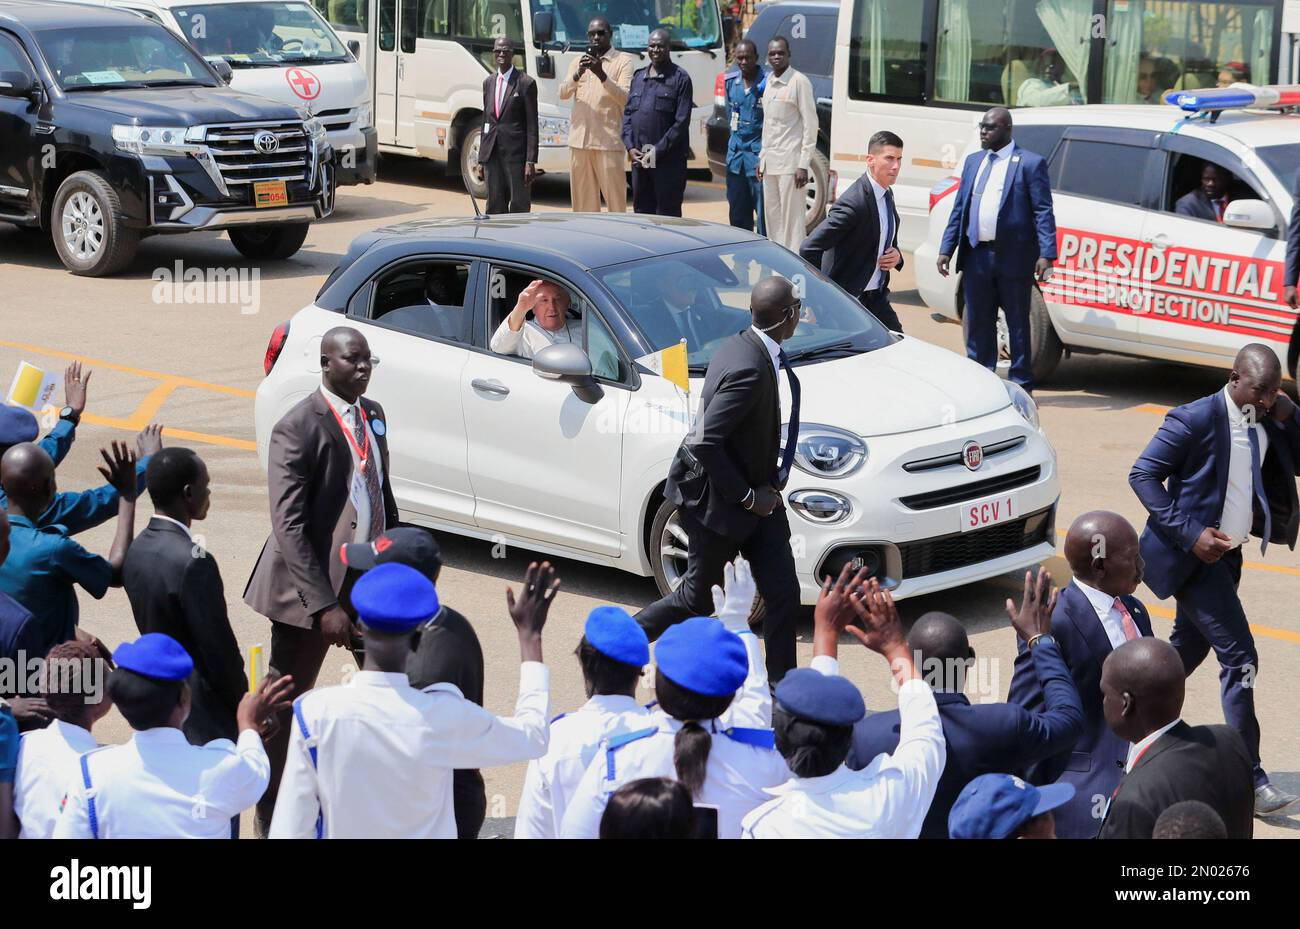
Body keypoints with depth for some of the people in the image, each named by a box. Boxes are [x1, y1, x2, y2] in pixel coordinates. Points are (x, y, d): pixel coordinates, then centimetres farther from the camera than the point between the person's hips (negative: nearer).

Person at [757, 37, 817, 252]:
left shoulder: (799, 82, -9)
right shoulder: (769, 82, 14)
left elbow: (810, 124, -12)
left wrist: (803, 165, -16)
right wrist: (762, 157, 17)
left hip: (790, 161, -8)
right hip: (770, 162, 8)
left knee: (792, 217, -8)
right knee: (772, 216, 11)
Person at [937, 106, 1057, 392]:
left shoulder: (1030, 163, -3)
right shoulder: (973, 161, 15)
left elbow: (1043, 212, -8)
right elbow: (959, 209, 16)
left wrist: (1046, 255, -17)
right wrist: (946, 249, 8)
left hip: (1013, 258, -5)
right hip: (977, 257, 5)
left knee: (1018, 325, 4)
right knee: (978, 325, 10)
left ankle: (1021, 384, 13)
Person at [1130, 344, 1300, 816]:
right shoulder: (1196, 419, -17)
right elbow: (1142, 473, -16)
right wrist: (1190, 533, -22)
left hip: (1227, 552, 8)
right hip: (1192, 552, -8)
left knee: (1189, 647, 19)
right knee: (1239, 655, -13)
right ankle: (1248, 779, -10)